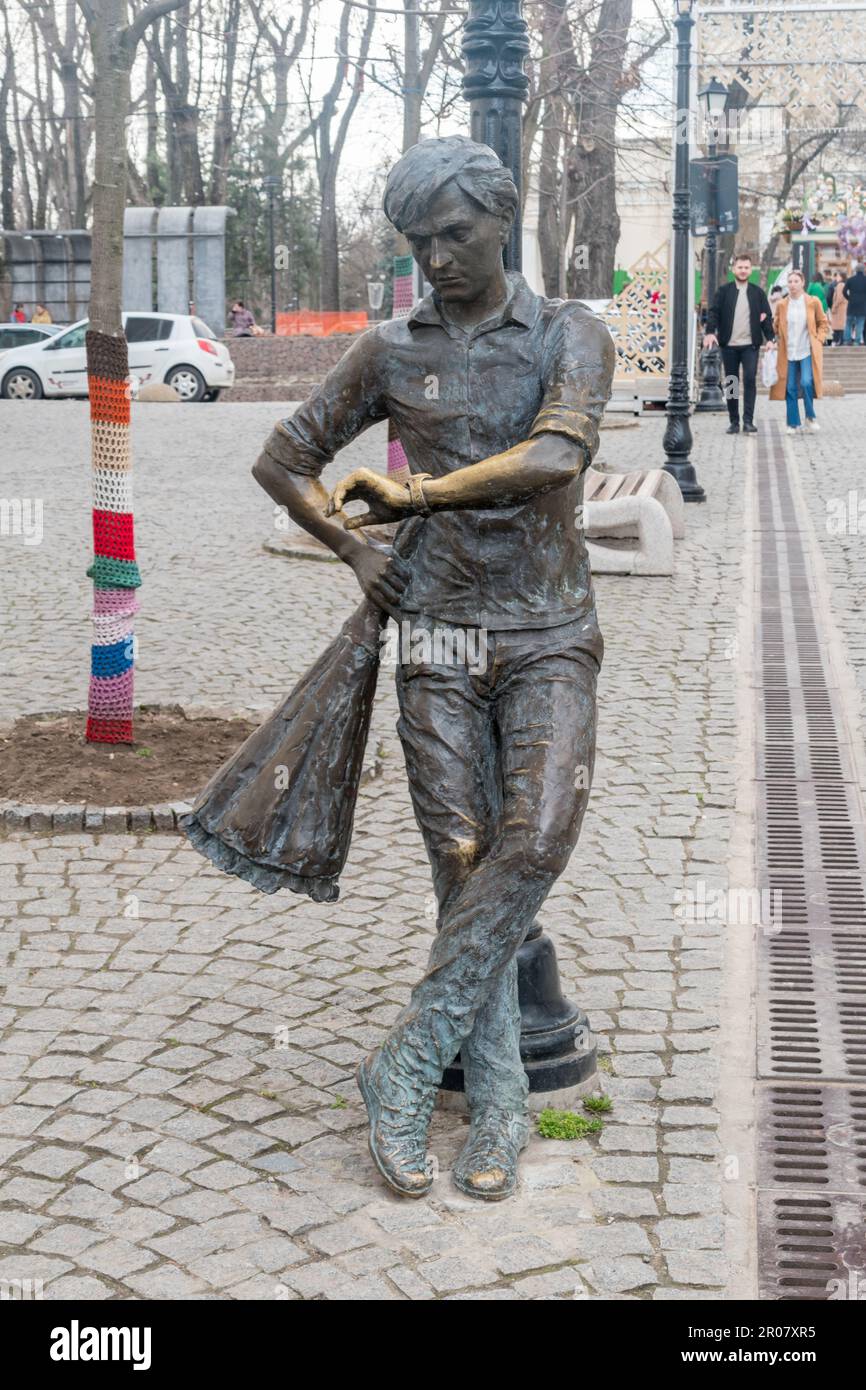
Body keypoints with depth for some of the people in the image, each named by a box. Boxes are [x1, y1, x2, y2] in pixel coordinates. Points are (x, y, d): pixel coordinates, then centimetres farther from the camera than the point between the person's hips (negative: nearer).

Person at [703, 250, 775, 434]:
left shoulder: (758, 292, 7)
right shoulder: (724, 291, 6)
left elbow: (767, 317, 6)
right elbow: (714, 312, -2)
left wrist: (769, 338, -7)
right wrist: (710, 332, -19)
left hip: (750, 345, -1)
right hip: (729, 345, 1)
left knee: (750, 379, -12)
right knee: (731, 383, 5)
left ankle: (748, 421, -11)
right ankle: (734, 422, 12)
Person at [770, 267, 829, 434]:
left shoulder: (813, 302, 1)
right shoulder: (782, 305, 5)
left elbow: (823, 323, 10)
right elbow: (776, 327, 16)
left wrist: (819, 339, -2)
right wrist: (778, 342, 3)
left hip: (807, 351, -2)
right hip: (788, 353, 2)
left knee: (806, 382, -18)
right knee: (790, 388, 0)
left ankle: (810, 417, 3)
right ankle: (794, 424, 9)